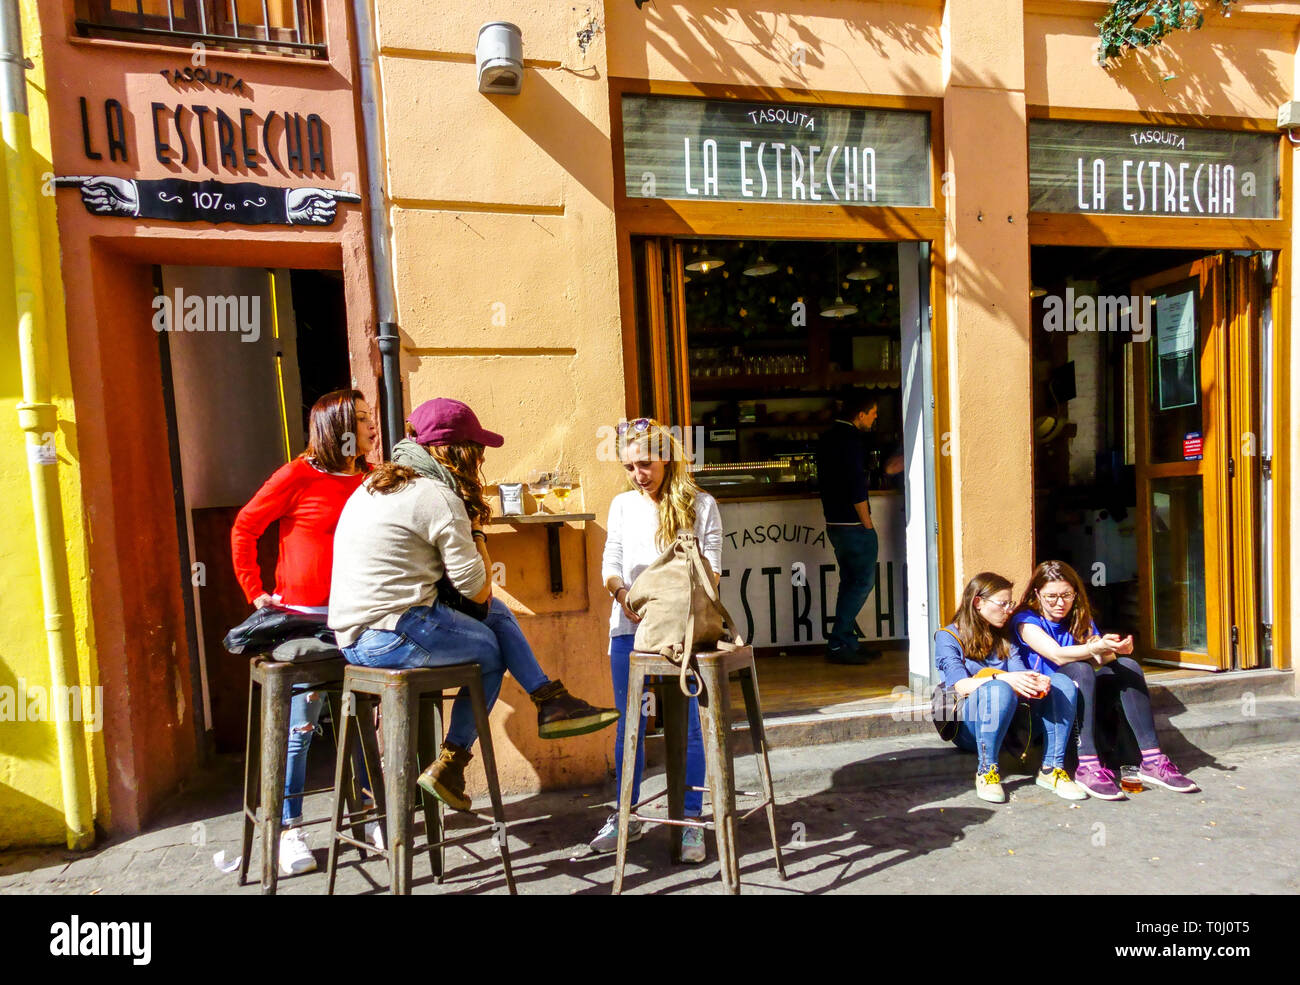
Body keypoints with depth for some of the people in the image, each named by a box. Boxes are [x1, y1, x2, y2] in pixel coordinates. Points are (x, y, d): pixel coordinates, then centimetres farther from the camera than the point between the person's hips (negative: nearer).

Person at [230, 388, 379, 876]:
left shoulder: (367, 480, 8)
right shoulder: (297, 476, -6)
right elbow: (244, 529, -1)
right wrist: (256, 592, -3)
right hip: (305, 616, -5)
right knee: (299, 726, 4)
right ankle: (289, 830, 20)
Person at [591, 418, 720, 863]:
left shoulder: (700, 505, 2)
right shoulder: (622, 505, 11)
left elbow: (710, 567, -2)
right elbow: (611, 564, 7)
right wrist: (623, 596, -14)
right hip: (629, 626, 3)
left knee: (686, 723, 2)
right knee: (629, 725, 11)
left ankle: (691, 821, 17)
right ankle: (626, 816, 27)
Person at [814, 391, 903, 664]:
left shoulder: (828, 437, 14)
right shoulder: (850, 439, -16)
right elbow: (857, 489, -20)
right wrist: (868, 525, -12)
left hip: (835, 524, 10)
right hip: (853, 526, -10)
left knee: (851, 582, 15)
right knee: (863, 582, -2)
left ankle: (846, 644, 20)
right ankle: (838, 644, -1)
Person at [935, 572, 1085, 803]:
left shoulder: (1005, 638, 20)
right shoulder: (947, 637, 0)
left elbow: (1021, 673, 4)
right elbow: (961, 686, -14)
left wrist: (1037, 681, -20)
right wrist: (1002, 678, -30)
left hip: (1010, 723, 6)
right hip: (968, 725, -5)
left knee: (1062, 683, -15)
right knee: (999, 690, -37)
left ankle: (1051, 769, -19)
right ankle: (986, 771, -24)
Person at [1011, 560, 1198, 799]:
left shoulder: (1080, 619, 12)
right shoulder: (1026, 620, -7)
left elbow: (1100, 659, -3)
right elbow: (1057, 655, -23)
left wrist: (1114, 650, -26)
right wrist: (1097, 647, -39)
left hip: (1081, 693, 6)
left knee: (1127, 666, -15)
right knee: (1079, 669, -33)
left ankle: (1152, 760, -22)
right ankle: (1087, 766, -41)